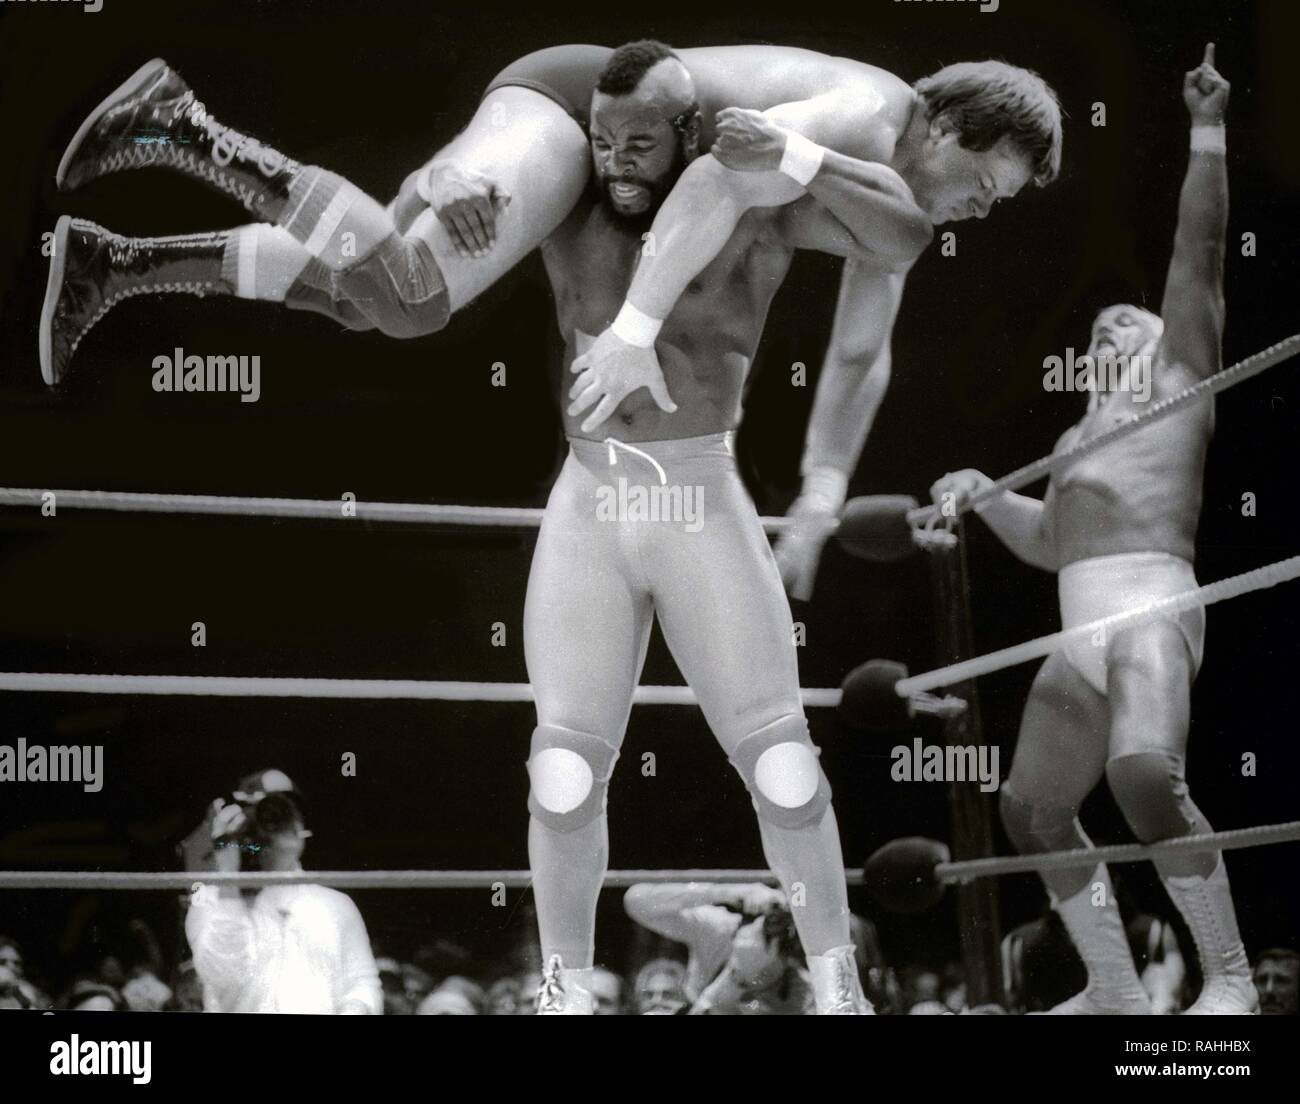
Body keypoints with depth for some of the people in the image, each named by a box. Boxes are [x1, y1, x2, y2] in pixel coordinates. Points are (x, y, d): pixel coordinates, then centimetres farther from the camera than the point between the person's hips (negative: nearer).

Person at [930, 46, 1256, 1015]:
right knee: (1033, 810, 11)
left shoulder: (1182, 386, 12)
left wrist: (1209, 136, -3)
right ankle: (1115, 992, 19)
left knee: (1145, 777, -32)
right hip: (1083, 633, 9)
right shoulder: (1081, 437, 32)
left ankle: (1231, 979, -28)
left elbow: (1198, 256, 3)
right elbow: (1049, 541, 37)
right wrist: (986, 496, 21)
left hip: (1153, 611, -9)